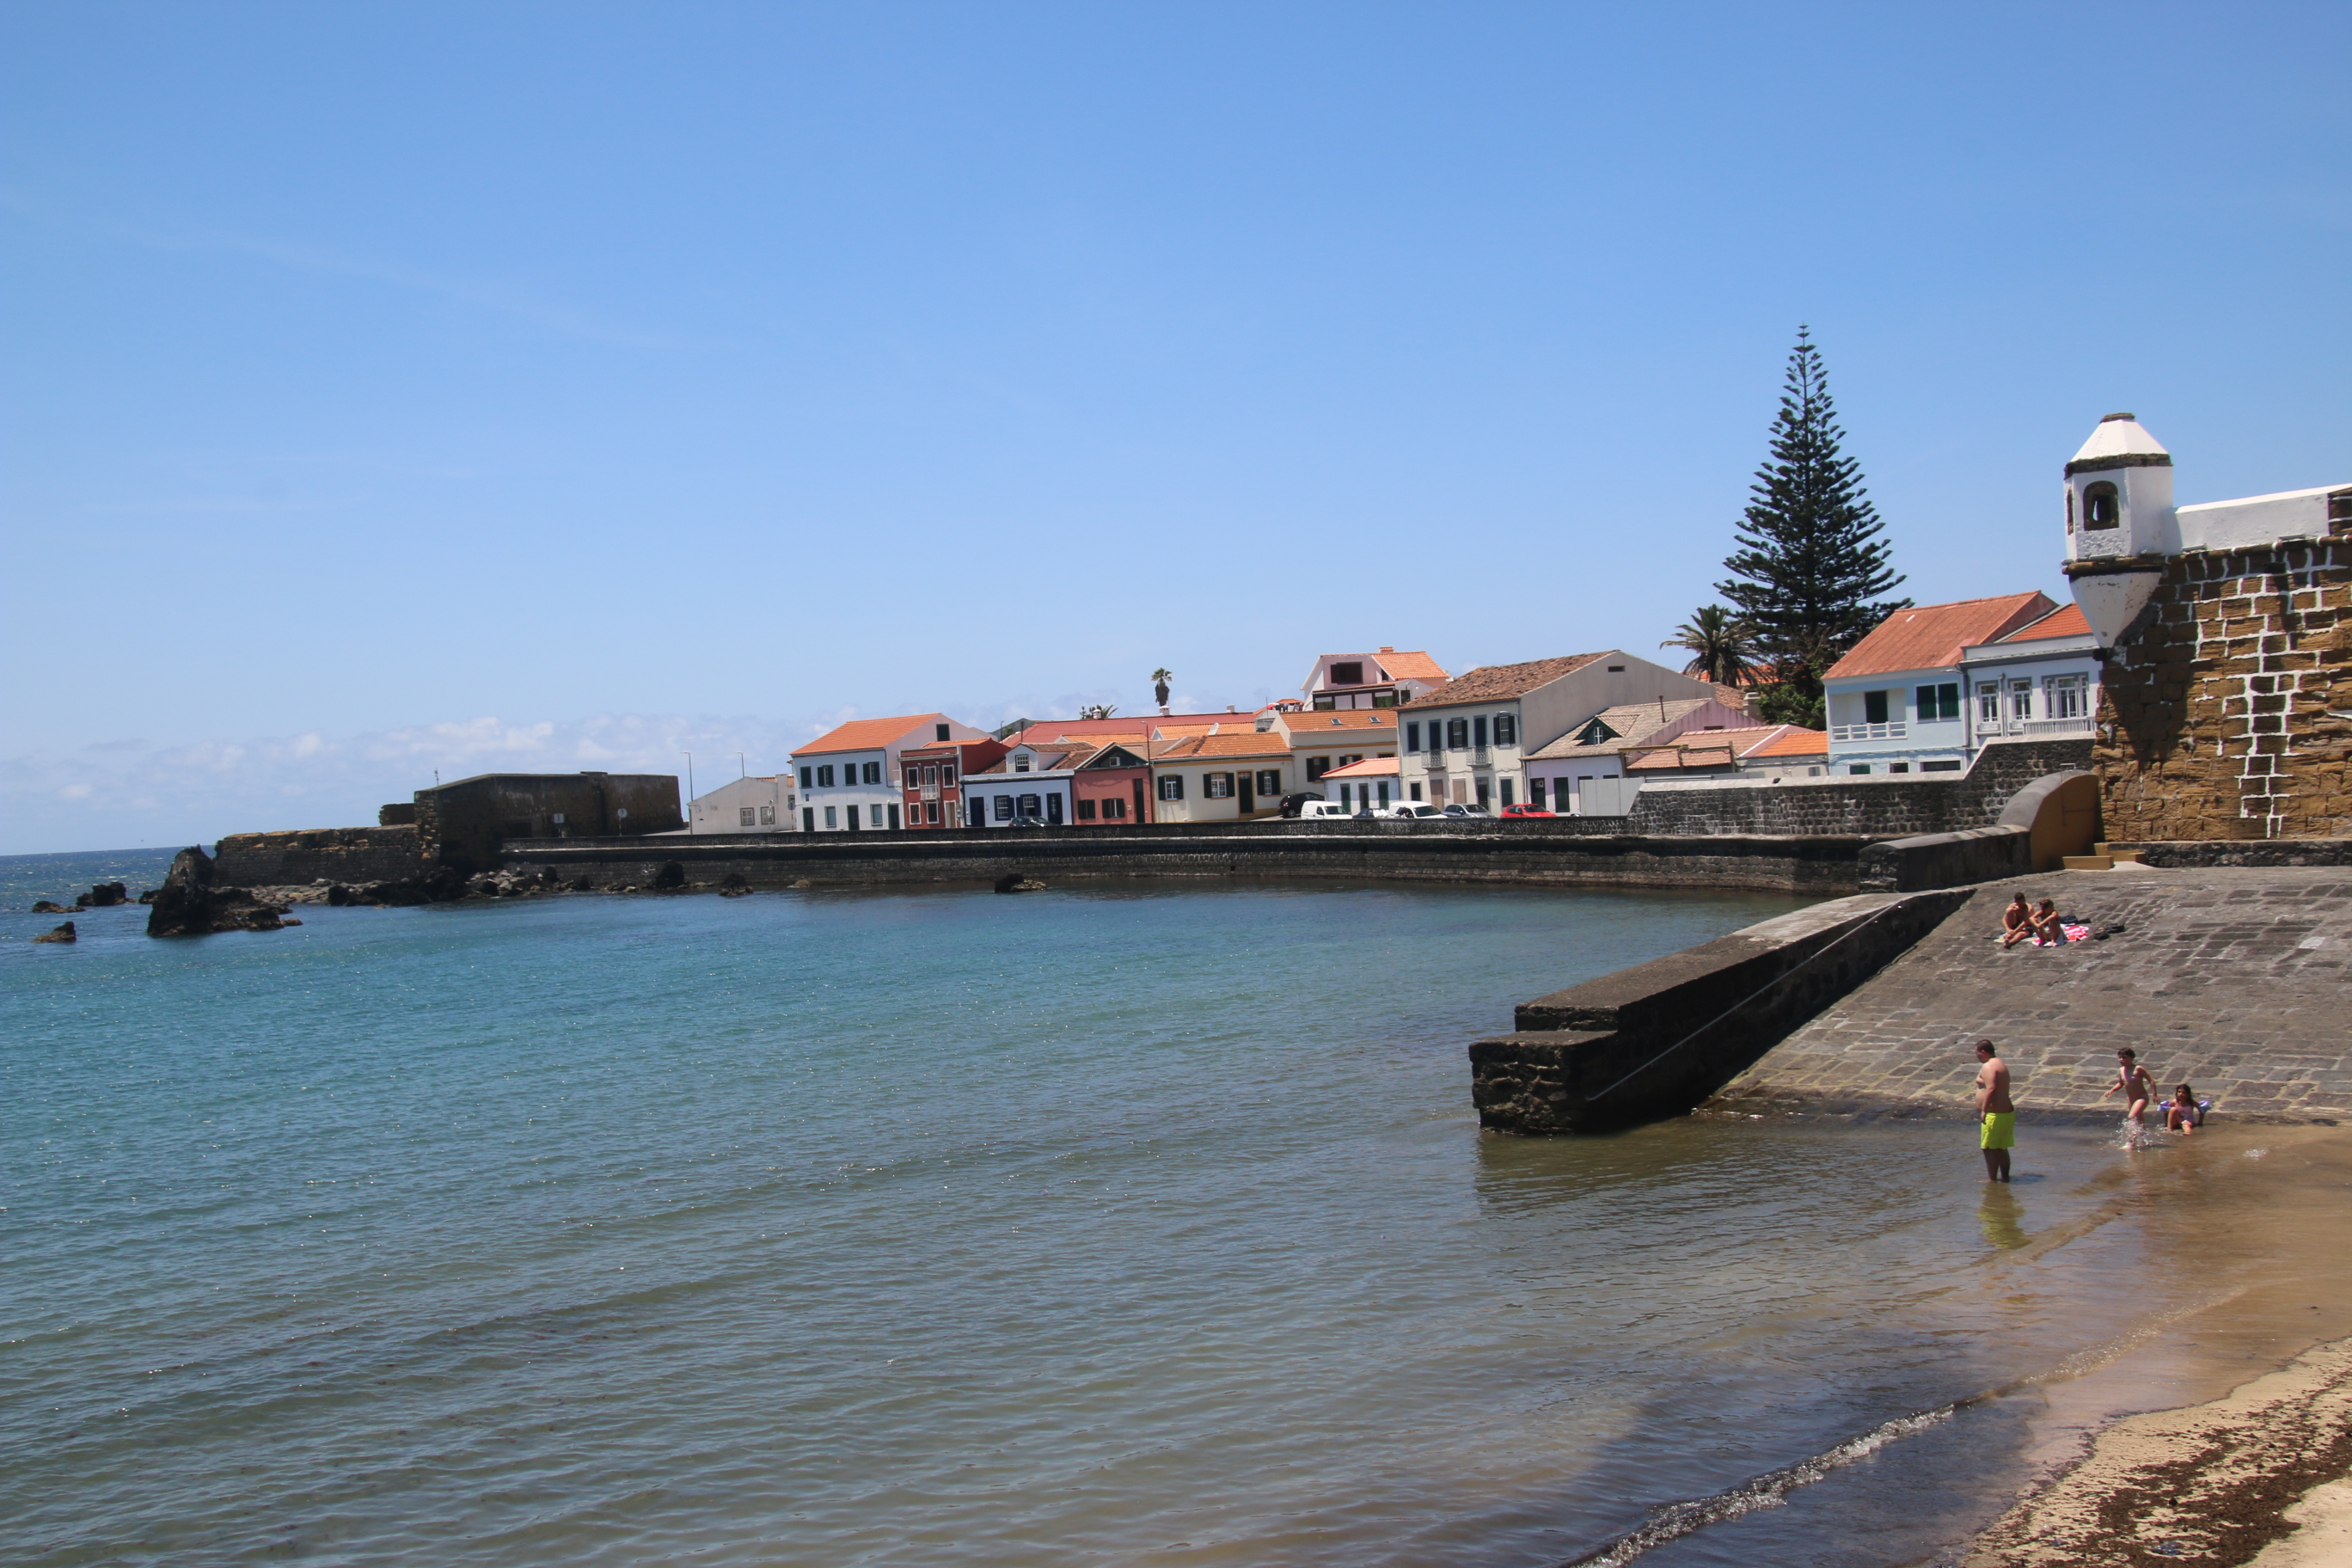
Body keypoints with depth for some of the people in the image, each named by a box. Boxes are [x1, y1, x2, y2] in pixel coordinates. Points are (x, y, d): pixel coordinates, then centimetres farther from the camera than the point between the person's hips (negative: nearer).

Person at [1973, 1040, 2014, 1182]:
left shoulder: (1988, 1066, -16)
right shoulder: (2001, 1064, 17)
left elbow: (1991, 1089, -28)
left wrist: (1984, 1110, -28)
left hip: (1994, 1115, -10)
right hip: (2006, 1112, 10)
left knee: (1990, 1148, -4)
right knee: (2002, 1148, 17)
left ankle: (1992, 1179, -3)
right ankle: (2005, 1177, 24)